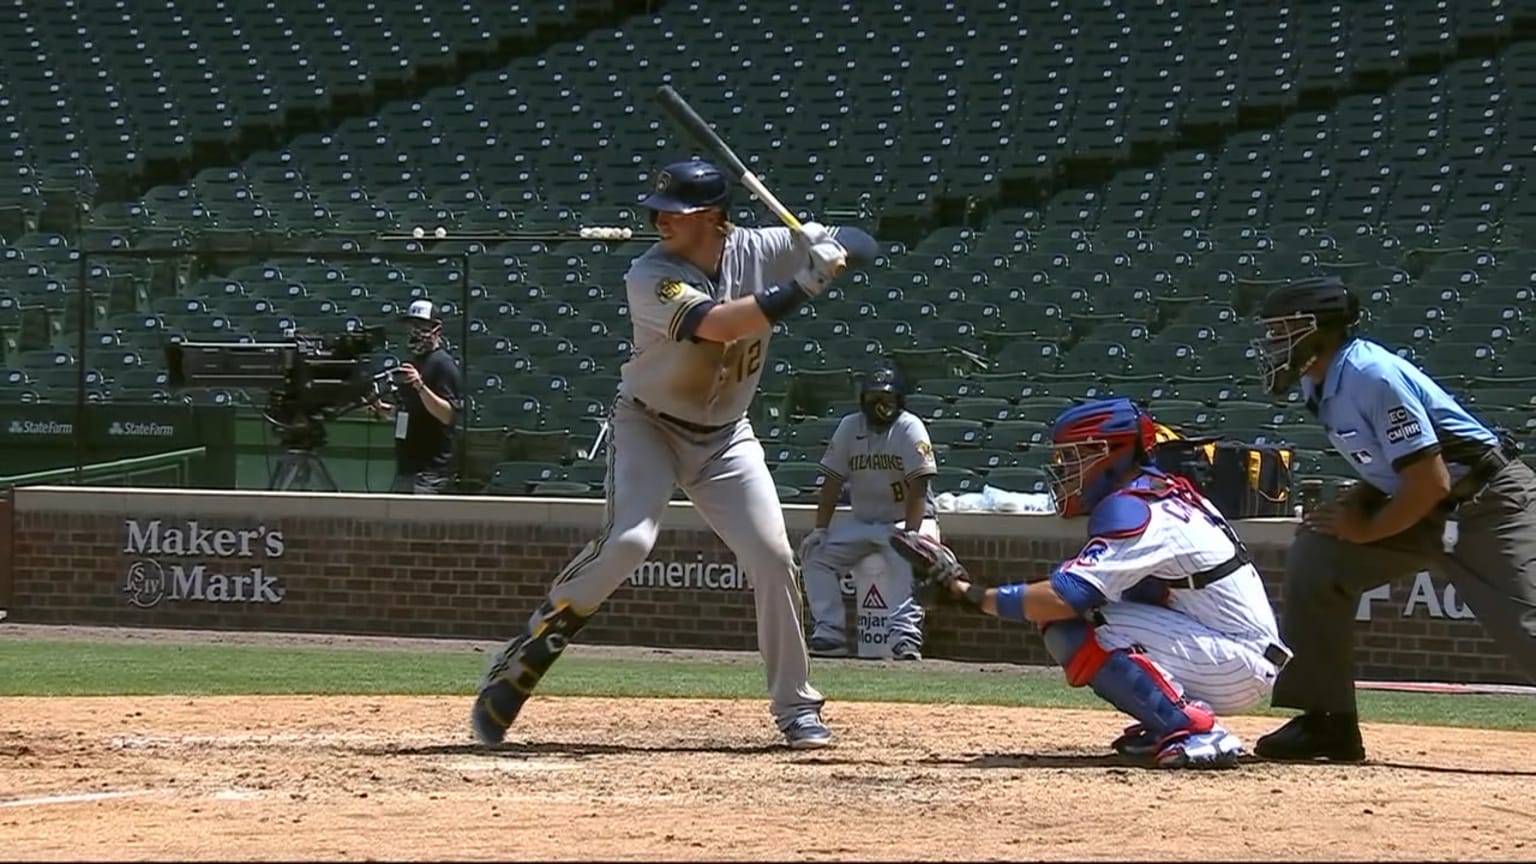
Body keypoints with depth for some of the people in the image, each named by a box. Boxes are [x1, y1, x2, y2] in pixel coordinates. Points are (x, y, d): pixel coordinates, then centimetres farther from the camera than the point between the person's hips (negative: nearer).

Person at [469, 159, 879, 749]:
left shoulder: (759, 251, -10)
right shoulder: (651, 277, -23)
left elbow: (859, 246, -5)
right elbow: (718, 324, -38)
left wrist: (834, 249, -28)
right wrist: (802, 287, -39)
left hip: (725, 435, 4)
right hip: (648, 426, -4)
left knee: (772, 557, -5)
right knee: (628, 541, -26)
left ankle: (796, 707, 9)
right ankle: (520, 663, -13)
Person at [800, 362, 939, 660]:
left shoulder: (910, 428, -14)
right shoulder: (849, 428, 0)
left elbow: (917, 488, -20)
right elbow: (832, 482, 2)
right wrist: (820, 531, -8)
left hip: (907, 520, -5)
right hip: (861, 521, 5)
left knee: (906, 561, -35)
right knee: (815, 554, -10)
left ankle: (905, 634, -42)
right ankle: (829, 635, -12)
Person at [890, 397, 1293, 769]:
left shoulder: (1132, 508, -16)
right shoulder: (1164, 490, 14)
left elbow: (1064, 597, -25)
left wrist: (972, 594, -17)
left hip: (1240, 664, -10)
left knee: (1077, 631, -20)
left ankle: (1197, 732, -22)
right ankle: (1165, 726, 9)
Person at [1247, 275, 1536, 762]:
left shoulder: (1371, 377, -24)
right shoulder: (1322, 384, 4)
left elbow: (1430, 482, -24)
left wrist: (1367, 530, -14)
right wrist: (1354, 508, 0)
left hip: (1489, 507, -9)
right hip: (1423, 510, 9)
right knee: (1316, 556, 0)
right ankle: (1328, 722, 3)